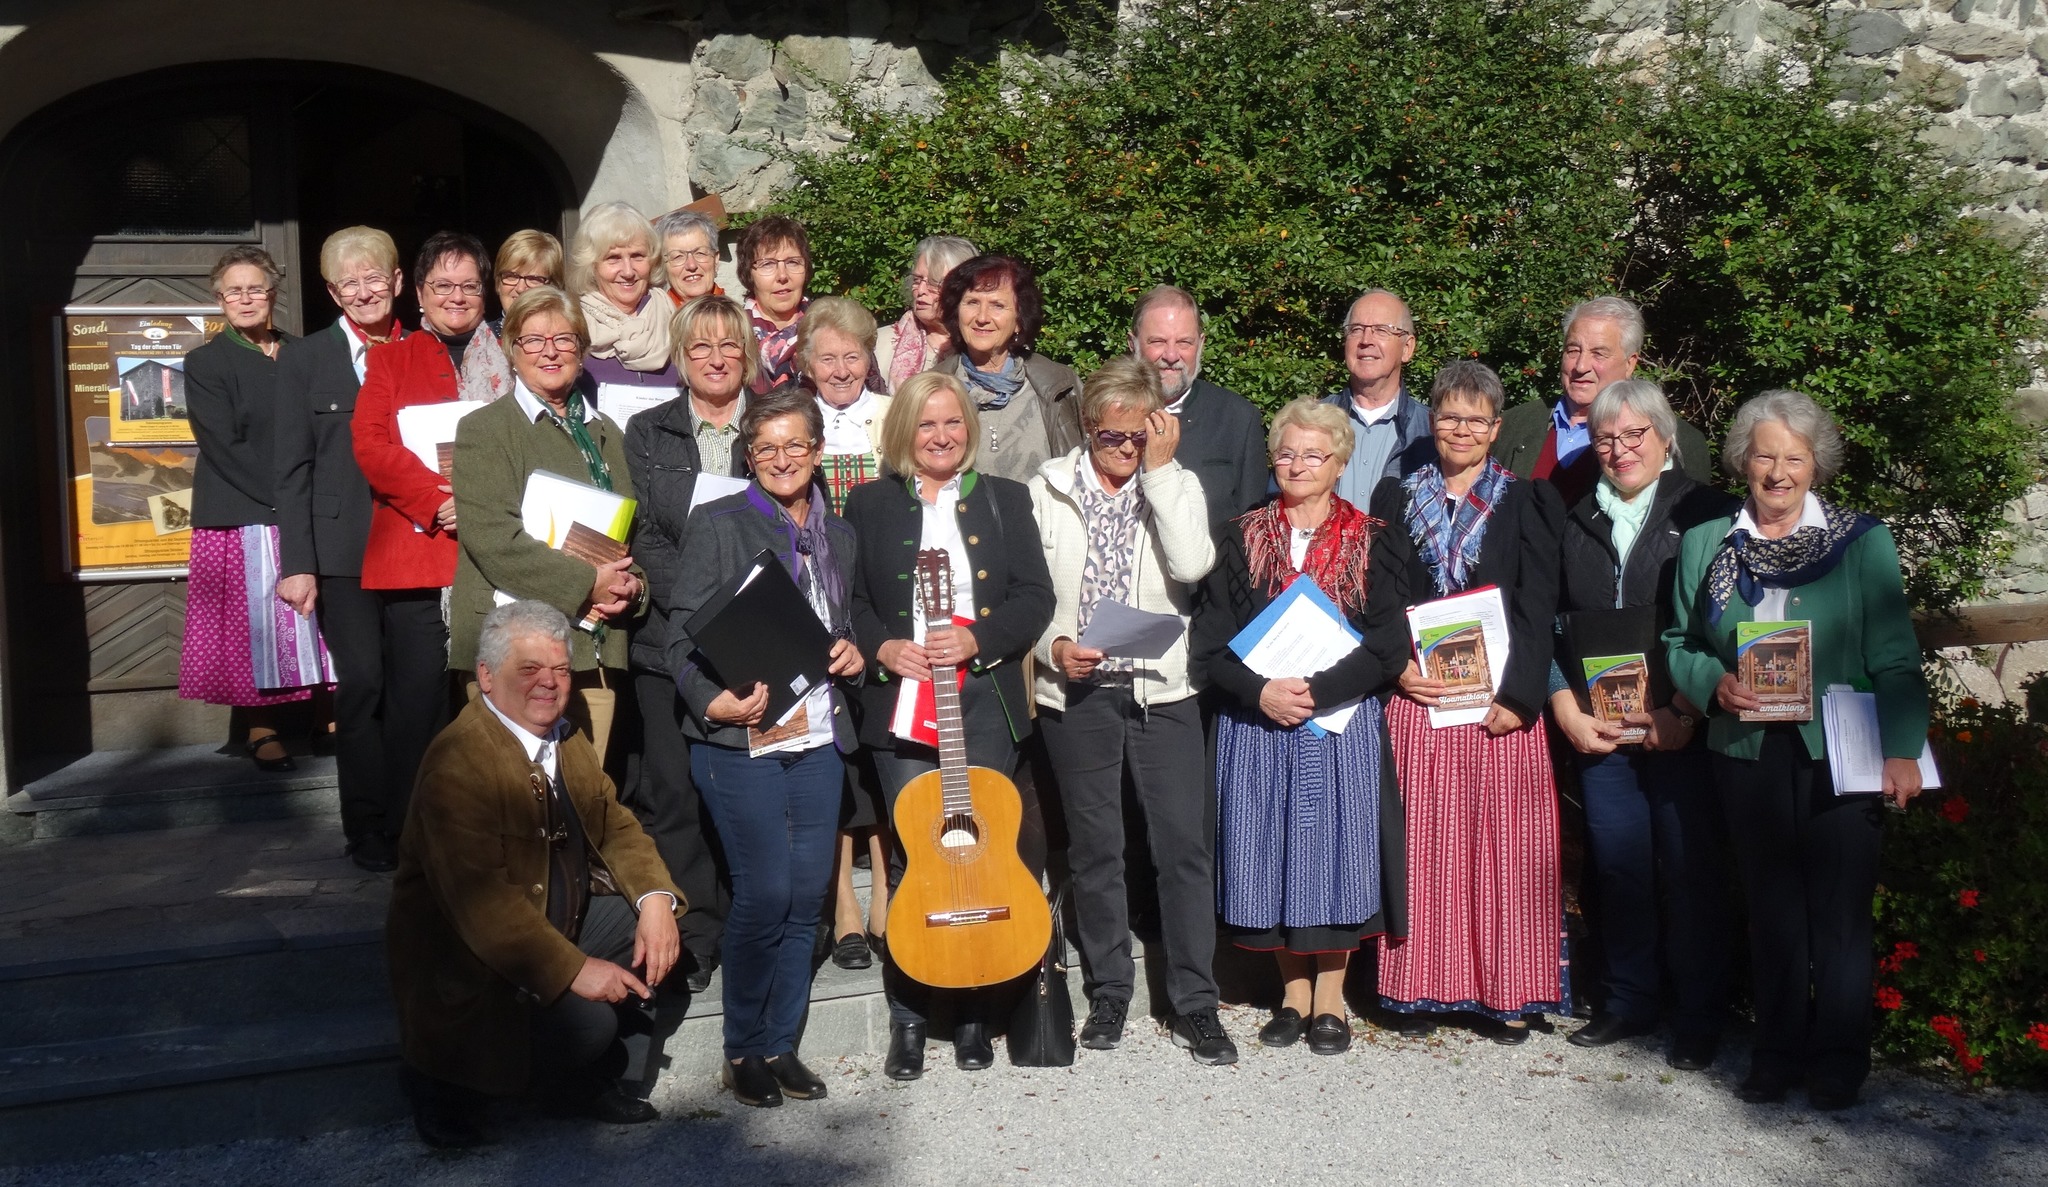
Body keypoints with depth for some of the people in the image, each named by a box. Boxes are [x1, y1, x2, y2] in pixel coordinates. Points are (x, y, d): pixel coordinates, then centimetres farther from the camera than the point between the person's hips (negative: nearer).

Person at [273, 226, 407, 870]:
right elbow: (291, 468, 2)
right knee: (361, 680, -8)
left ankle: (408, 822, 12)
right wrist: (296, 564, -5)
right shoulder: (304, 358, 7)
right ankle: (368, 830, 5)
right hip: (344, 547, -2)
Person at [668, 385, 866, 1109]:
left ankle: (781, 1043, 21)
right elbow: (686, 633, -5)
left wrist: (853, 656, 2)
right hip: (741, 740, -5)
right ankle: (744, 1051, 11)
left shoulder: (838, 535, 15)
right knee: (764, 893, -7)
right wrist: (713, 701, -20)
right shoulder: (717, 525, -1)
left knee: (807, 894, 7)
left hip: (819, 738, 5)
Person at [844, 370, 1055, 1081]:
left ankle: (975, 1011, 14)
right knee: (913, 856, -1)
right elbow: (847, 601, 7)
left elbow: (1036, 598, 3)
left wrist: (975, 640, -11)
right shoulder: (869, 505, 10)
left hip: (985, 700, 1)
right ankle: (908, 1016, 12)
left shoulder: (1006, 500, 11)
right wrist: (883, 648, -11)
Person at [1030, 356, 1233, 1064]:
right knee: (1094, 848, 10)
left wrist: (1159, 467, -13)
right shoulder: (1049, 491, 4)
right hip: (1077, 691, 1)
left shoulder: (1177, 486, 3)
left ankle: (1195, 1003, 11)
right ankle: (1109, 992, 25)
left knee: (1184, 845, -1)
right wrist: (1053, 645, -14)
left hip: (1162, 690, 0)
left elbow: (1192, 566, -16)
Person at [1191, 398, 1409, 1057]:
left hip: (1342, 726, -1)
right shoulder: (1243, 539, 7)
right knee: (1271, 854, 4)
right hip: (1255, 725, 2)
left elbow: (1388, 646, -5)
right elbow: (1210, 642, 2)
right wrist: (1262, 692, -13)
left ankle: (1330, 995, 15)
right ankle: (1294, 990, 19)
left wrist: (1316, 692, -15)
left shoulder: (1369, 543, 3)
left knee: (1336, 849, 0)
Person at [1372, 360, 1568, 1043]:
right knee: (1423, 841, 2)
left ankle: (1507, 990, 11)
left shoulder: (1527, 501, 6)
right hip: (1417, 695, 1)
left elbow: (1538, 607, -1)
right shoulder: (1397, 499, 12)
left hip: (1500, 700, -1)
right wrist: (1397, 665, -10)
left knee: (1504, 844, 1)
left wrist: (1521, 693, -11)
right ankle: (1422, 986, 11)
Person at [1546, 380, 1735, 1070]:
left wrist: (1687, 713, -13)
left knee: (1688, 872, 1)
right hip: (1598, 730, 4)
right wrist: (1567, 710, -1)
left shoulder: (1706, 515, 0)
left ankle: (1699, 1018, 14)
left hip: (1683, 729, -4)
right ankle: (1629, 1001, 23)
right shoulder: (1577, 523, 13)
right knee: (1617, 867, 8)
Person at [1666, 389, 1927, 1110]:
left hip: (1840, 757, -2)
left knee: (1839, 913, 3)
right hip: (1748, 755, 2)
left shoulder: (1862, 542, 1)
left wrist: (1902, 750, -10)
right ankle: (1777, 1054, 22)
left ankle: (1838, 1062, 18)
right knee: (1771, 910, 9)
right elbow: (1680, 644, 13)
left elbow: (1895, 660, -1)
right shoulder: (1705, 545, 8)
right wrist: (1714, 684, -8)